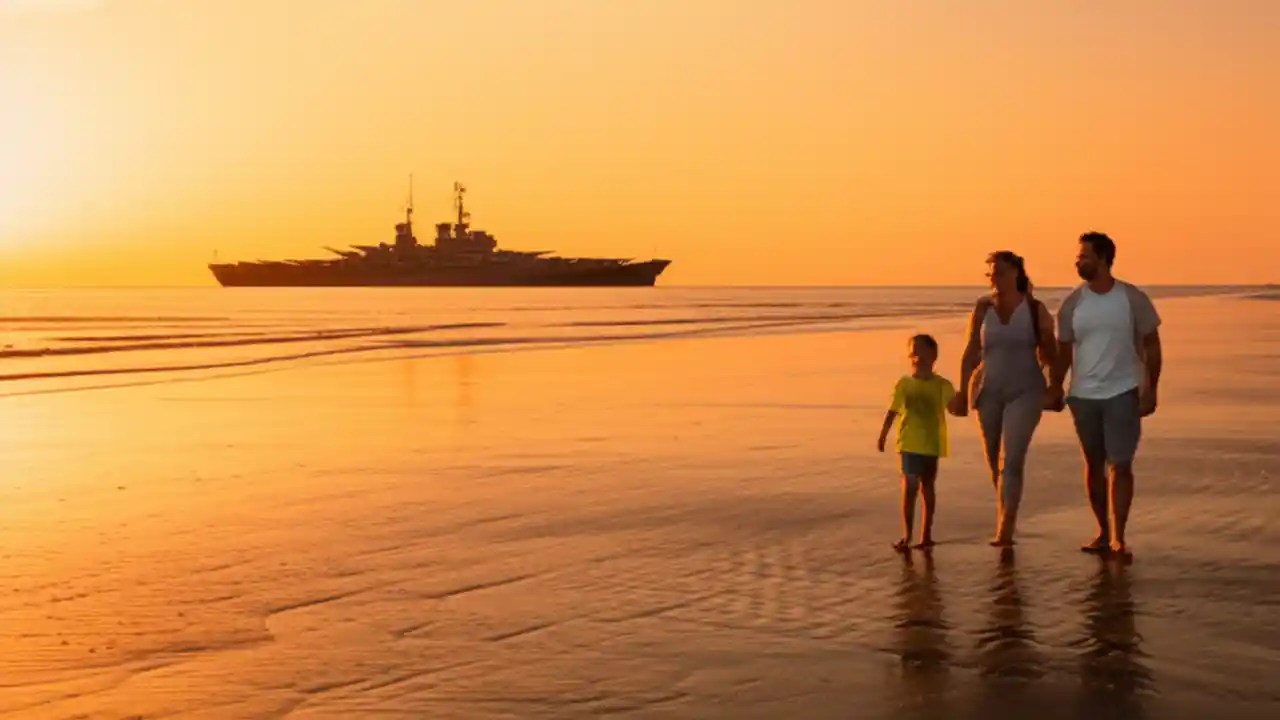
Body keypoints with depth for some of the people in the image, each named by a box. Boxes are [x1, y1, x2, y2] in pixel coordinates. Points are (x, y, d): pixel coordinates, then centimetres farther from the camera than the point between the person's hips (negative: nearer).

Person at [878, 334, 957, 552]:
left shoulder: (942, 385, 0)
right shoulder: (904, 384, 0)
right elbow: (892, 411, 2)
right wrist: (883, 435, -1)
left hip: (932, 444, 1)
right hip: (909, 443, -1)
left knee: (927, 487, 11)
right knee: (910, 486, -6)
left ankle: (926, 534, 20)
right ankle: (906, 535, -3)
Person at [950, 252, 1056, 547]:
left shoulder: (1036, 310, -3)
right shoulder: (983, 309, 1)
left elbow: (1049, 353, 5)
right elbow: (971, 353, 1)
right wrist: (962, 392, -2)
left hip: (1024, 392, -3)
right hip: (988, 392, 3)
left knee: (1012, 458, -15)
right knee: (995, 460, 12)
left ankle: (1005, 530, -17)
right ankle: (1006, 518, 34)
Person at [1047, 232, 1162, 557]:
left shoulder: (1133, 299, -4)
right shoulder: (1073, 303, 2)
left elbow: (1151, 345, 1)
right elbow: (1063, 350, 8)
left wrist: (1151, 389, -3)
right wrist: (1055, 388, 2)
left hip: (1123, 393, -3)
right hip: (1083, 396, 3)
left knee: (1120, 465, -7)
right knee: (1094, 465, 9)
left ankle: (1118, 537, -5)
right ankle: (1103, 531, 19)